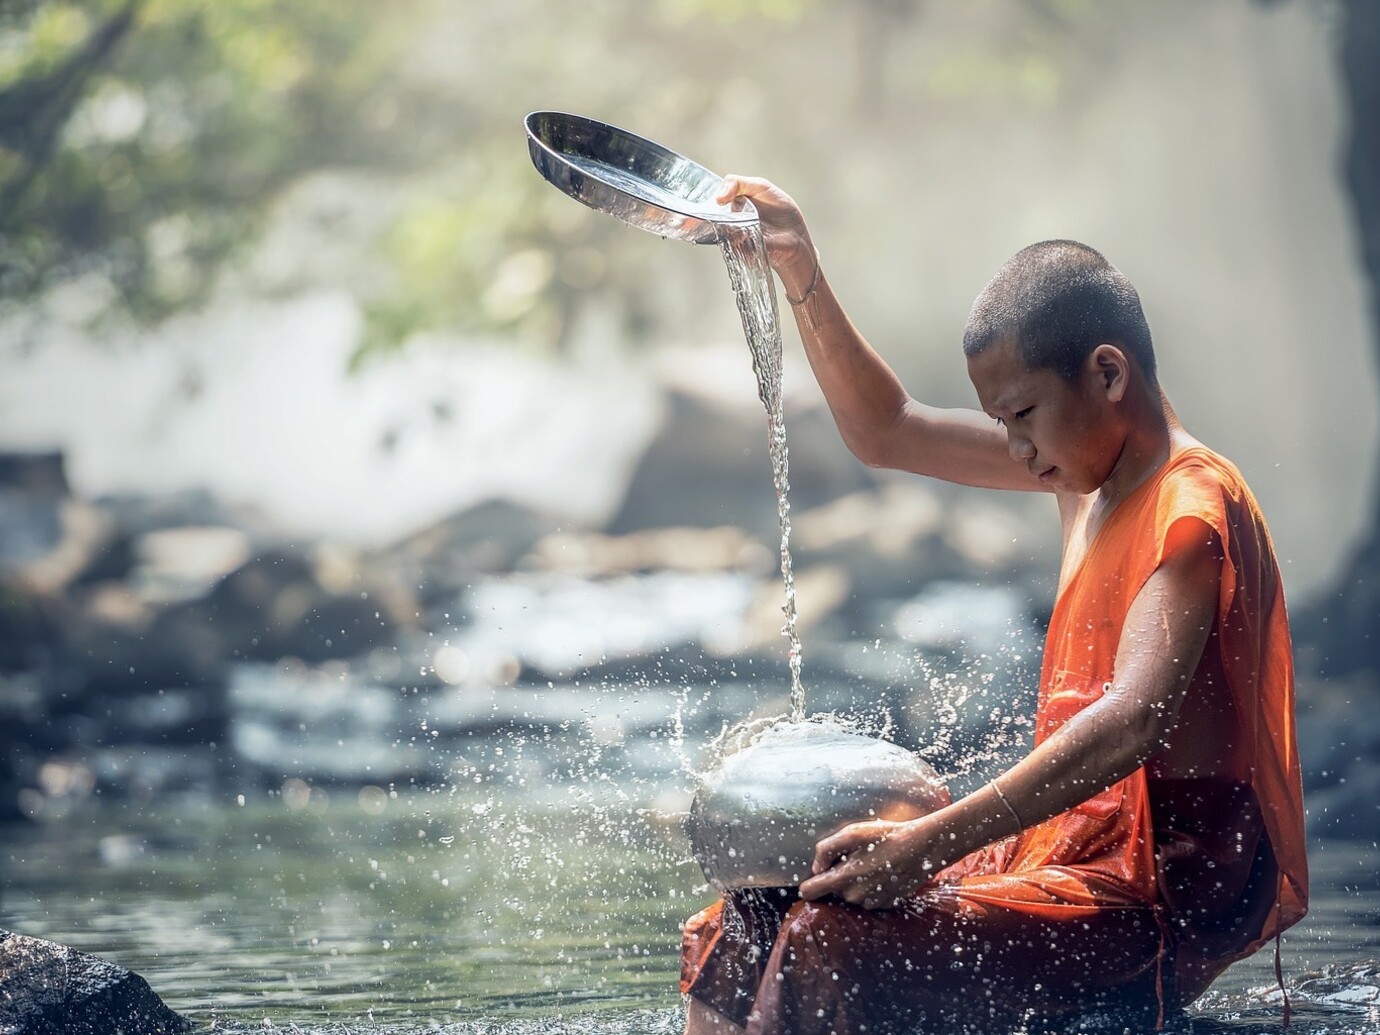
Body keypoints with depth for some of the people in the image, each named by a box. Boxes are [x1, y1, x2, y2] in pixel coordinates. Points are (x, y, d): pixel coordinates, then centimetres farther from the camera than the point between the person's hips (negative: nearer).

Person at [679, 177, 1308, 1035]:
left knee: (832, 949, -27)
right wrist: (803, 277, 13)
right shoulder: (1088, 464, 12)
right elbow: (888, 433, 24)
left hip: (1166, 888, -9)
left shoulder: (1192, 505, -16)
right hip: (1080, 849, 9)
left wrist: (930, 843, -37)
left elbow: (1134, 719, -31)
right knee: (743, 933, 1)